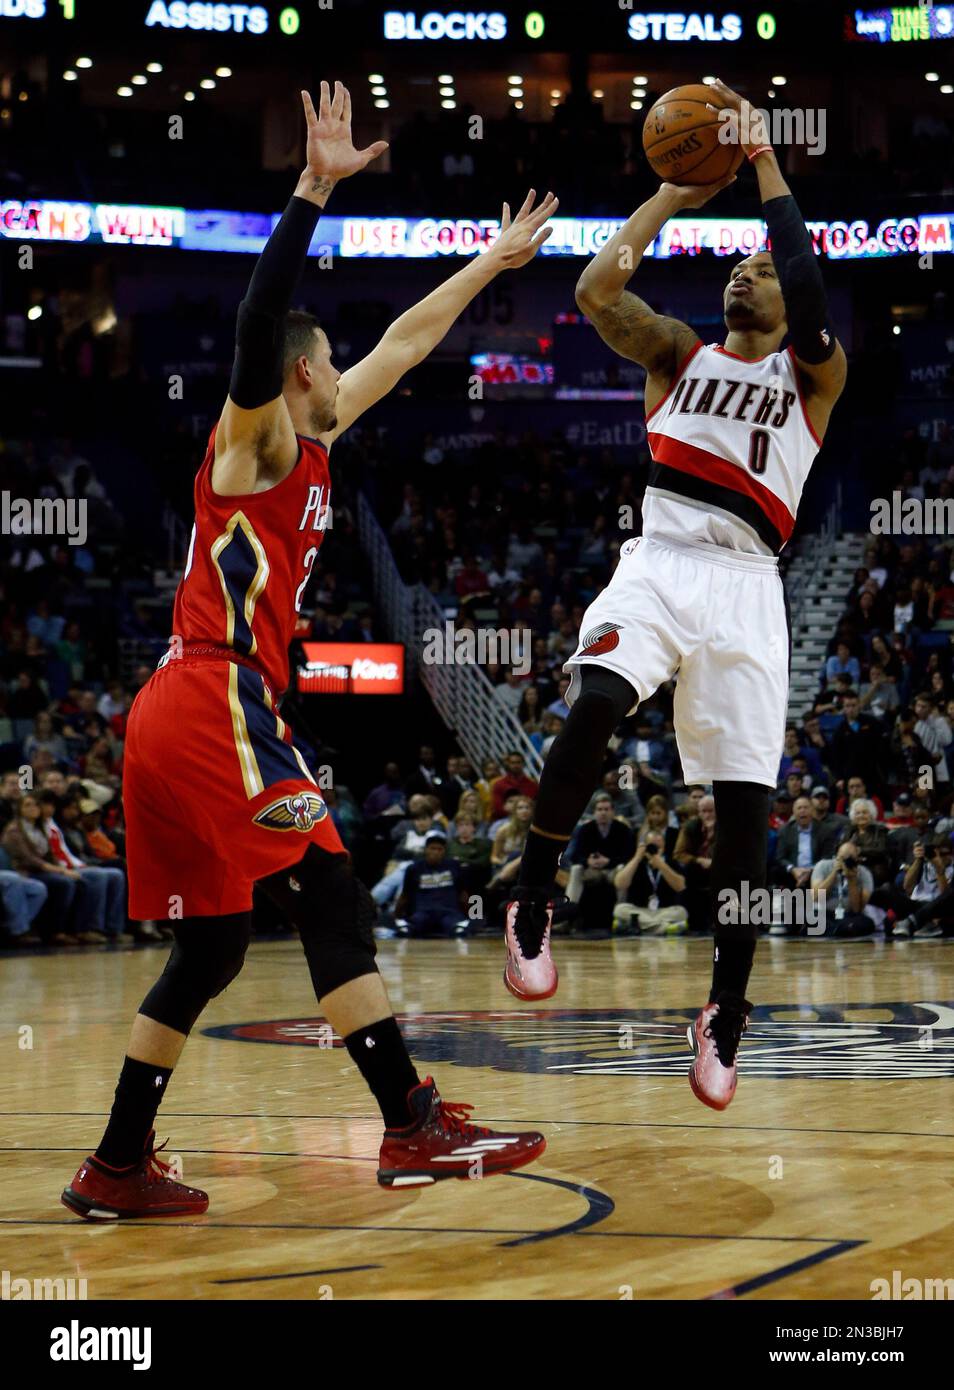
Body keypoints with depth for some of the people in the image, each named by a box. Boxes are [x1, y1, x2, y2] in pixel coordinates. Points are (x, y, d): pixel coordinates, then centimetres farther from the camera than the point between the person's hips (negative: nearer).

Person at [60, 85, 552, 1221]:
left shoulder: (307, 445, 24)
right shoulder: (255, 436, 0)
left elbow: (403, 345, 34)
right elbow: (259, 318, -20)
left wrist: (490, 263, 41)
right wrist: (314, 192, -28)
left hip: (177, 719, 10)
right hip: (214, 704, -10)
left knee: (210, 950, 10)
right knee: (332, 900, -15)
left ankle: (115, 1169, 11)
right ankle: (416, 1129, -22)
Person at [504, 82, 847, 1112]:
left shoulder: (810, 378, 12)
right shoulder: (679, 353, 18)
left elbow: (813, 304, -9)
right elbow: (595, 290, 2)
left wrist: (767, 169, -6)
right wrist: (676, 193, 4)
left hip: (744, 586, 0)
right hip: (658, 563, 0)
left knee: (745, 805, -3)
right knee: (595, 707, -31)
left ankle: (725, 1015, 10)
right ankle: (532, 906, -17)